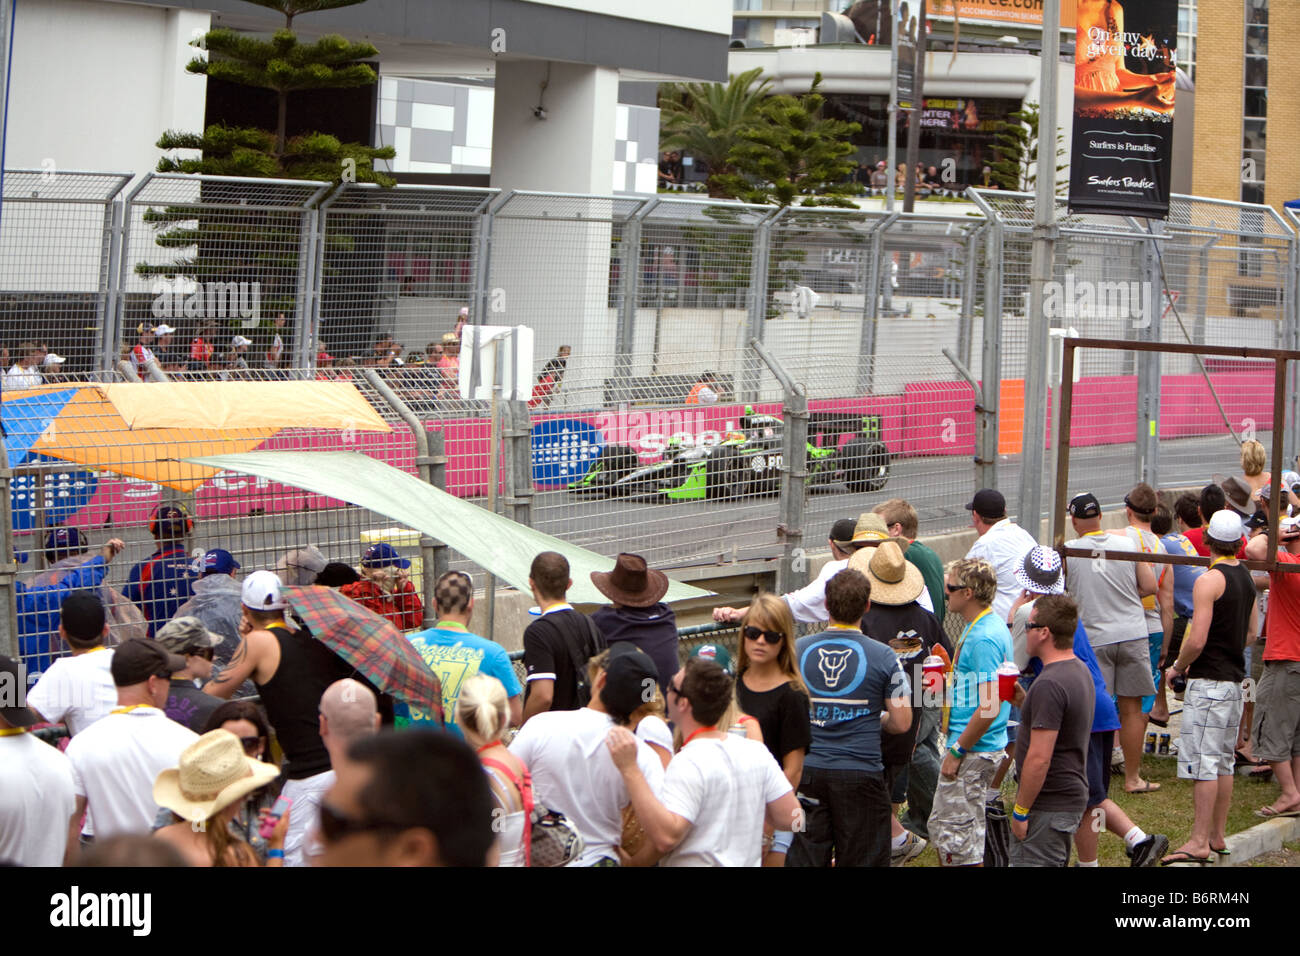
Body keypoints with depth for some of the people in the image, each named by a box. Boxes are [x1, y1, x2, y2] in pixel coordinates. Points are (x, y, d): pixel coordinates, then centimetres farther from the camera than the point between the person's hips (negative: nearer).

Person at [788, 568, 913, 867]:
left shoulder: (798, 650, 0)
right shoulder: (883, 657, -7)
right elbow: (901, 723, -5)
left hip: (807, 772, 2)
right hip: (861, 773, -2)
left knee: (803, 858, 7)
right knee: (861, 860, 6)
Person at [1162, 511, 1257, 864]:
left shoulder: (1209, 580, -15)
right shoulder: (1247, 579, 10)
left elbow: (1197, 640, -20)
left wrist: (1177, 667, -4)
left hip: (1208, 681, -9)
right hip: (1235, 678, 9)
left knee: (1202, 763, -8)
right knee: (1223, 762, 15)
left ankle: (1199, 843, -10)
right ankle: (1217, 835, 21)